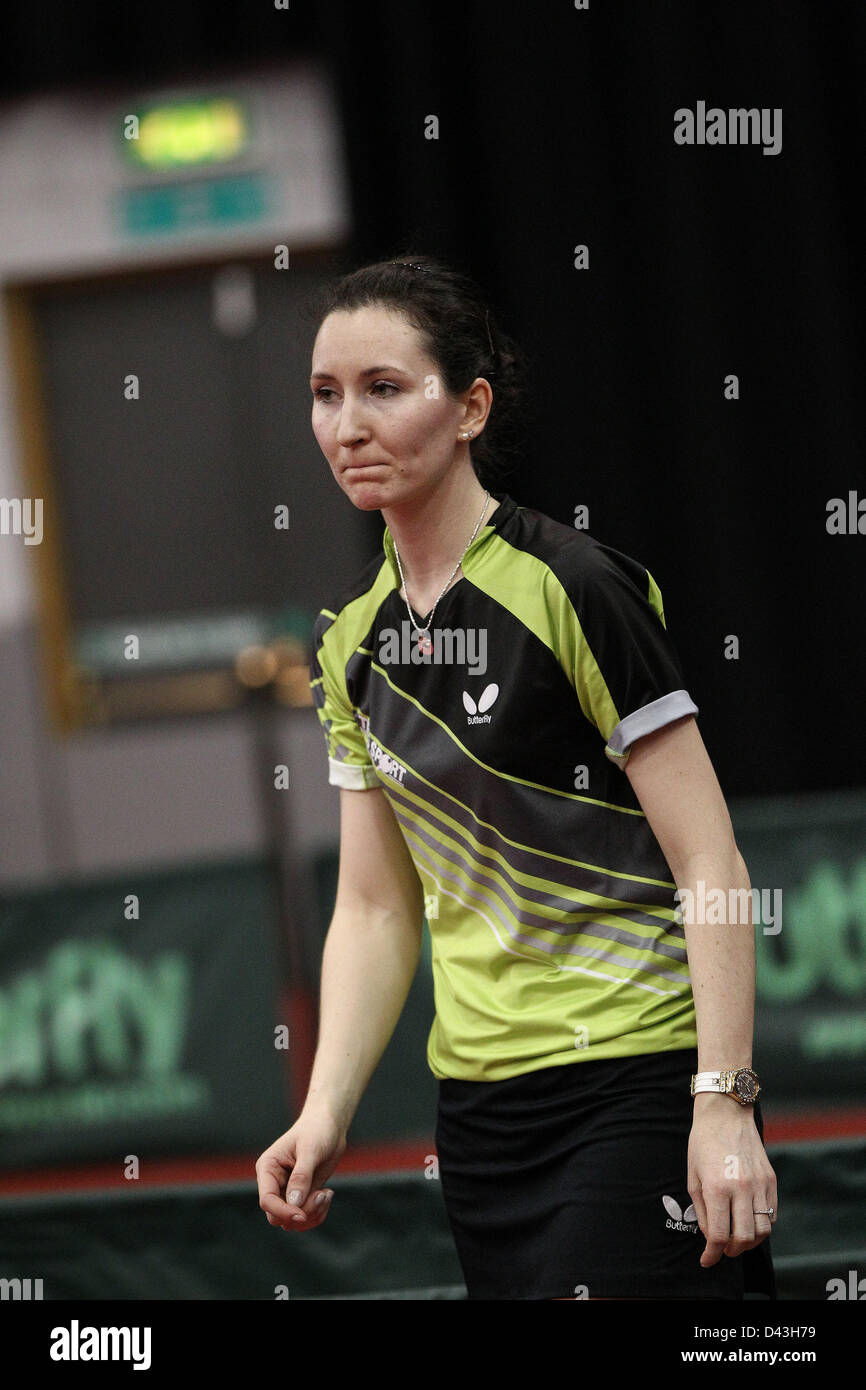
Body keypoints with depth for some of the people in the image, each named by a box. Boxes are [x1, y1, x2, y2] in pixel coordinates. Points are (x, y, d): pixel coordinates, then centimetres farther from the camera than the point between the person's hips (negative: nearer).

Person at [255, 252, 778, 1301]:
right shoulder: (353, 642, 9)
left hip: (637, 1081, -7)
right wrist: (324, 1114, -1)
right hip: (478, 1098, 7)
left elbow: (711, 868, -14)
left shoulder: (571, 588, -12)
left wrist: (725, 1104, -21)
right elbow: (375, 909, 12)